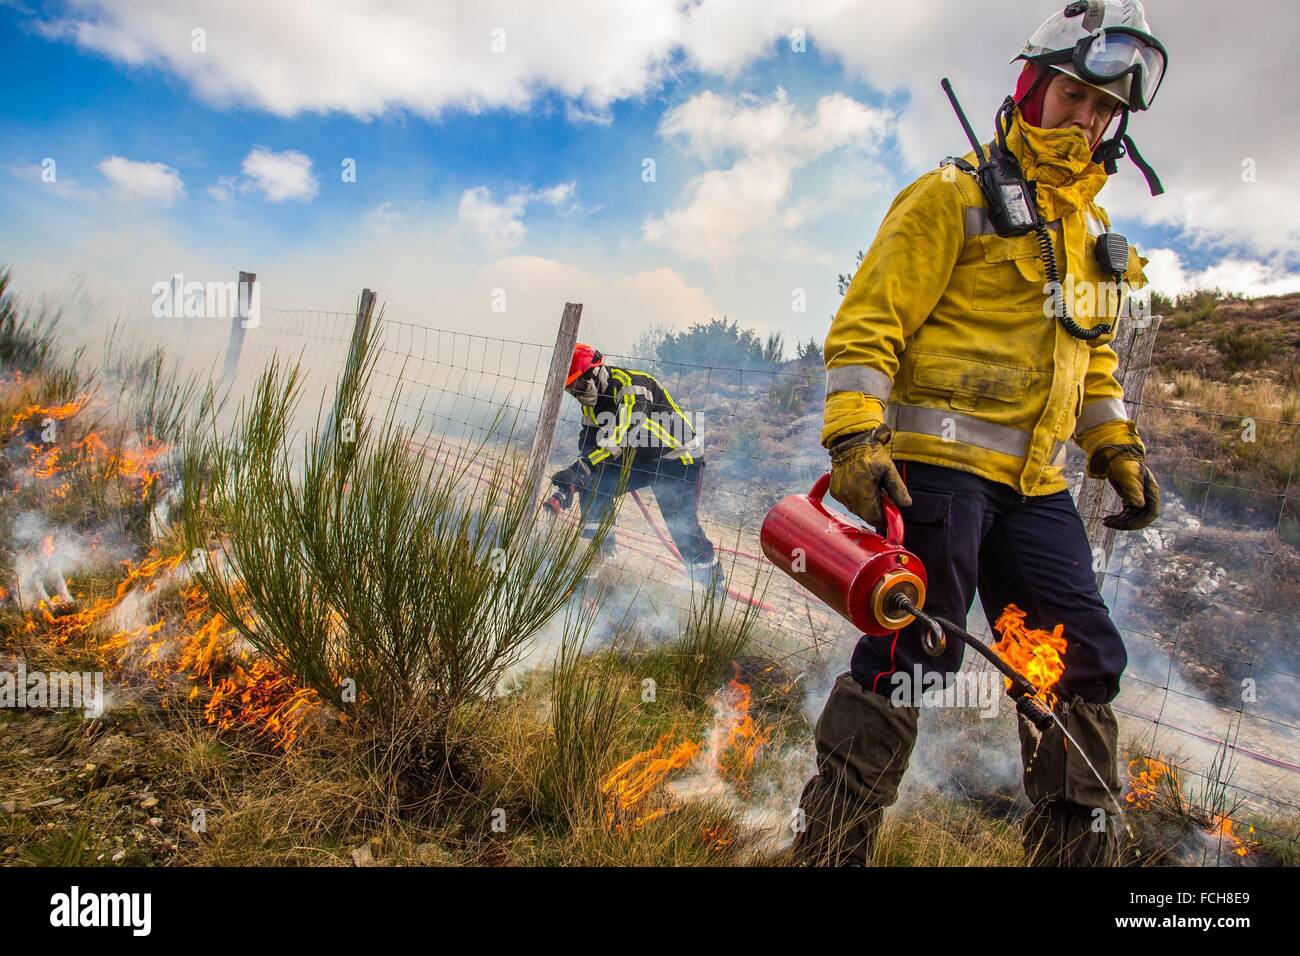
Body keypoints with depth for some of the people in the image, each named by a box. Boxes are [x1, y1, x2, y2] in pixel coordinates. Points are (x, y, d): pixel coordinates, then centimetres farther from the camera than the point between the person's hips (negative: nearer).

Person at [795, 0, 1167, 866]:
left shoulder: (1093, 230, 22)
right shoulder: (954, 197, -2)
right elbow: (867, 324, -10)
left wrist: (1118, 450, 19)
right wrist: (856, 438, -21)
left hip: (1036, 484, 8)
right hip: (937, 461, -7)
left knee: (1085, 659, 8)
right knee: (909, 655, -9)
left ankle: (1080, 845, 25)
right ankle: (830, 843, 5)